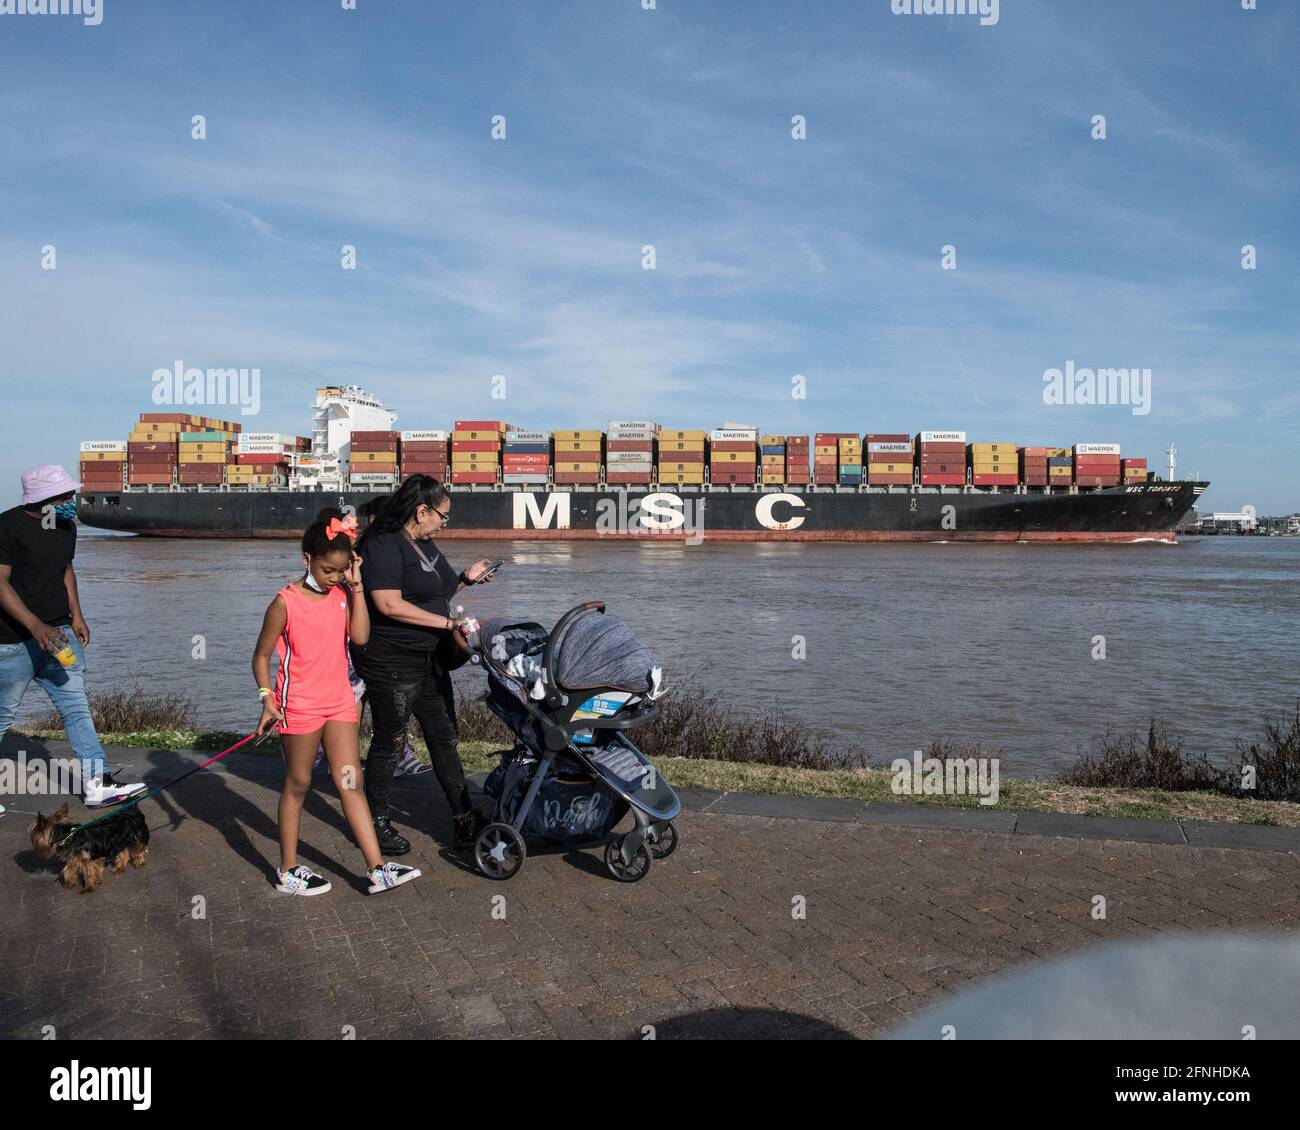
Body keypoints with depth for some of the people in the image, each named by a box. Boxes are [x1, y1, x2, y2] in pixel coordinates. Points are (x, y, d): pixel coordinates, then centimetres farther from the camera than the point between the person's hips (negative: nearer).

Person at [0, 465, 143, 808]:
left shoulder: (66, 526, 8)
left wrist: (76, 615, 12)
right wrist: (36, 627, -27)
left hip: (59, 634, 6)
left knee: (76, 707, 1)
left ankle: (97, 783, 1)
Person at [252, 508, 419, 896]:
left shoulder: (342, 594, 3)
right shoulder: (286, 602, -11)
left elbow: (360, 635, -11)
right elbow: (261, 655, -5)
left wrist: (356, 586, -12)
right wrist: (267, 699, -15)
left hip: (339, 703, 5)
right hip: (300, 706, -5)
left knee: (351, 784, 5)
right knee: (297, 785, 8)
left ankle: (378, 870, 4)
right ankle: (289, 871, 24)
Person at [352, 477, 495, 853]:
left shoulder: (424, 543, 13)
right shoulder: (383, 545, -16)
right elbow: (390, 604, -26)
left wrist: (466, 578, 7)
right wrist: (447, 622, -24)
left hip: (429, 660, 9)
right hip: (391, 664, -9)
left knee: (444, 737, 11)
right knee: (390, 742, 4)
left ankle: (465, 818, 18)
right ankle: (377, 822, 21)